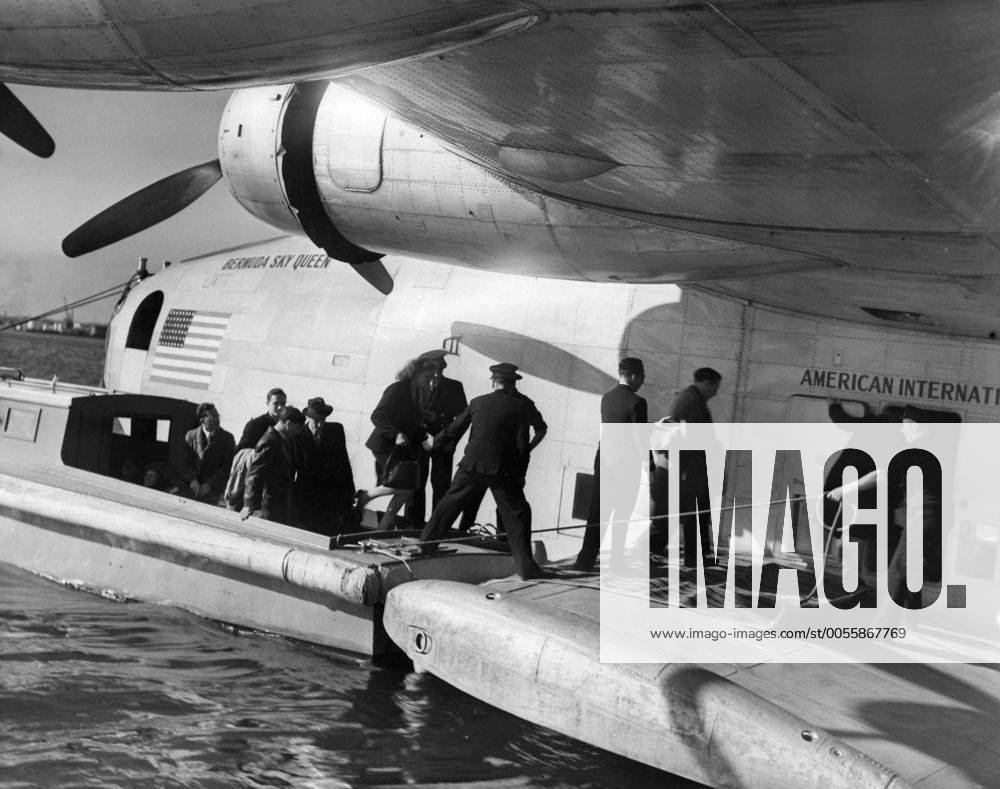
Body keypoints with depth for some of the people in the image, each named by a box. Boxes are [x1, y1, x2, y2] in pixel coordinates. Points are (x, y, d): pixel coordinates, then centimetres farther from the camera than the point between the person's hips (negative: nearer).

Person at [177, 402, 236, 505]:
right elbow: (185, 463, 5)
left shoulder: (227, 438, 3)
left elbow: (227, 467, -1)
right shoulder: (190, 436, 9)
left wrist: (210, 484, -11)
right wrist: (192, 480, -13)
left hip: (212, 489, -3)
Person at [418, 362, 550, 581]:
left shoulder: (477, 402, 7)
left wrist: (434, 440, 33)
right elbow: (522, 444, -4)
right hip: (503, 470, -2)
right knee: (517, 515, 5)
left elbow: (455, 429, 15)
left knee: (447, 506, 16)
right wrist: (520, 473, 6)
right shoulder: (520, 407, -1)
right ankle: (525, 566, 0)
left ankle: (424, 547, 22)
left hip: (472, 465, 2)